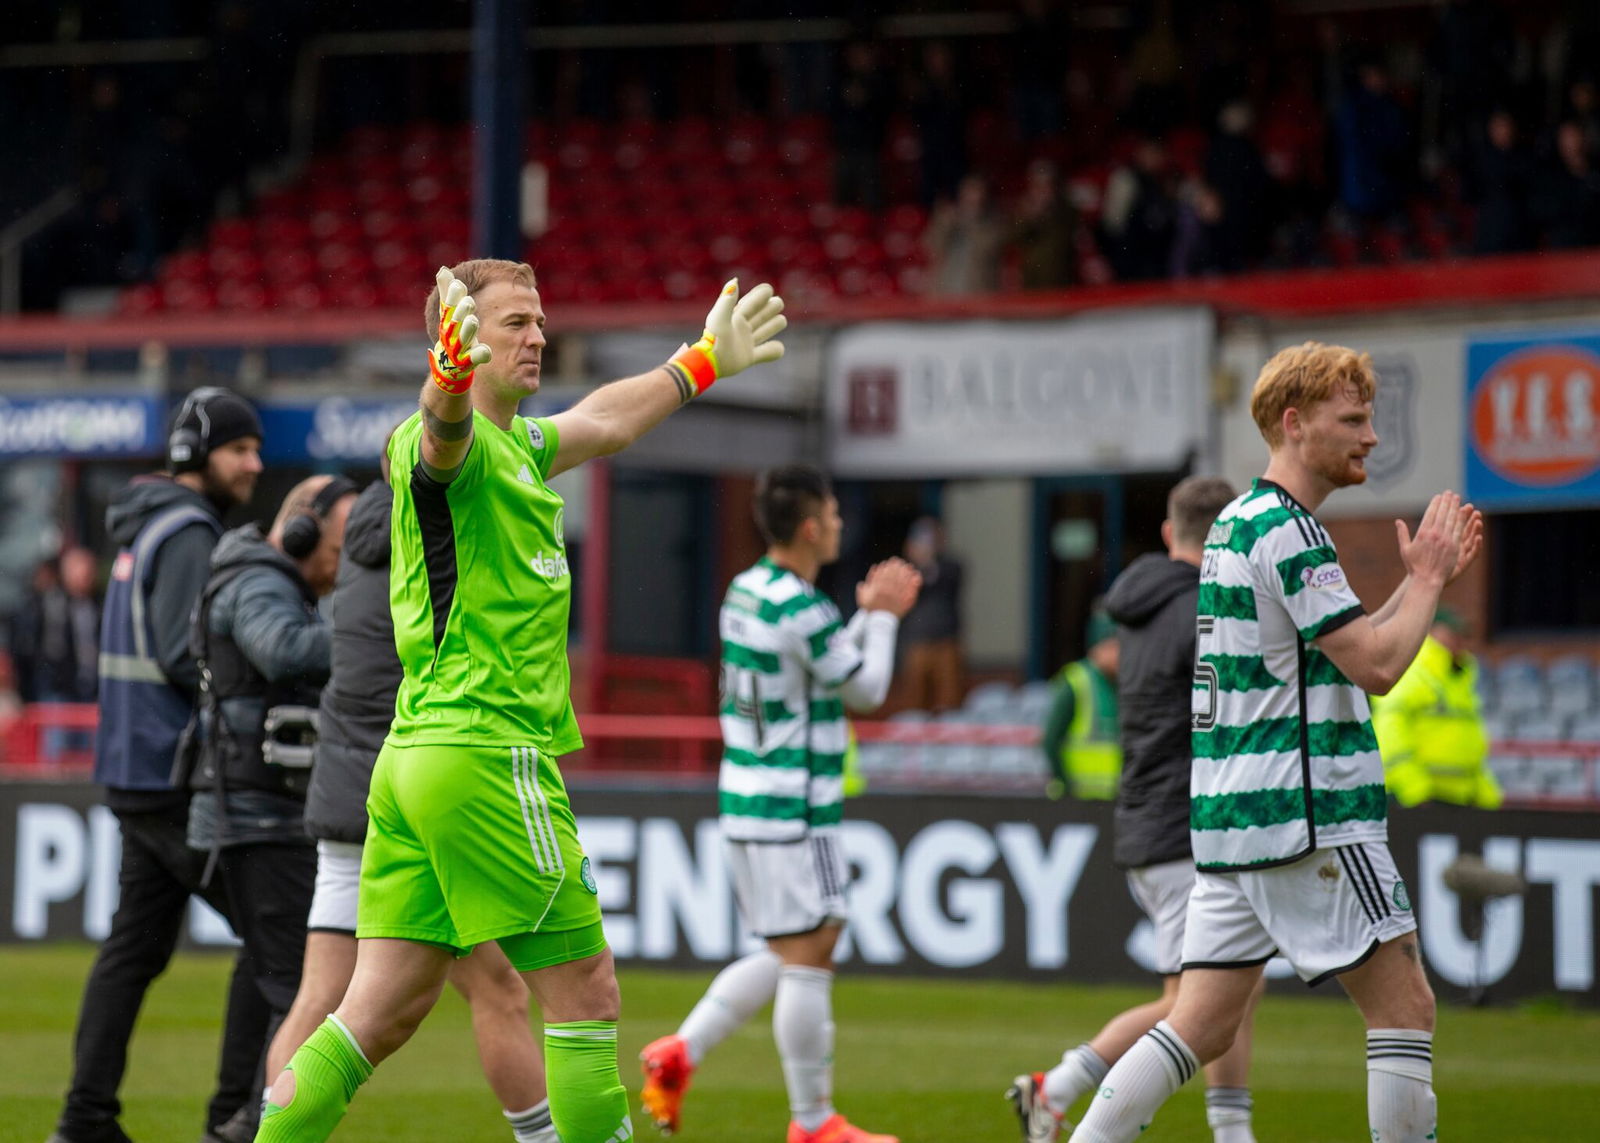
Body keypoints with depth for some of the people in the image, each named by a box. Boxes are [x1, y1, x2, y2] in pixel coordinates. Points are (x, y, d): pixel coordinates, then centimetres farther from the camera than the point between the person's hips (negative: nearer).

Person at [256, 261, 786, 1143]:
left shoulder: (517, 446, 19)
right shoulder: (451, 442, -11)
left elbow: (599, 422, 38)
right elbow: (443, 431, -36)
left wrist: (703, 362, 50)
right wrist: (452, 370, -59)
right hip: (486, 754, -10)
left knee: (383, 1010, 4)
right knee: (584, 996, -3)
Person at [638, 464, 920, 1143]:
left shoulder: (744, 592, 10)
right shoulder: (802, 609, -18)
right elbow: (865, 690, -5)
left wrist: (867, 614, 16)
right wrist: (882, 616, 7)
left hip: (746, 800, 9)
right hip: (793, 810, -9)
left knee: (791, 956, 17)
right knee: (807, 958, -2)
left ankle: (680, 1053, 11)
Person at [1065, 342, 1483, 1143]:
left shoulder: (1235, 524, 18)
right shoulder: (1285, 531, -13)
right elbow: (1376, 667, -17)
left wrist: (1423, 579, 18)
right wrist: (1426, 579, -2)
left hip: (1230, 814, 9)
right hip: (1306, 817, -9)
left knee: (1201, 1026, 6)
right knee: (1404, 1006, -3)